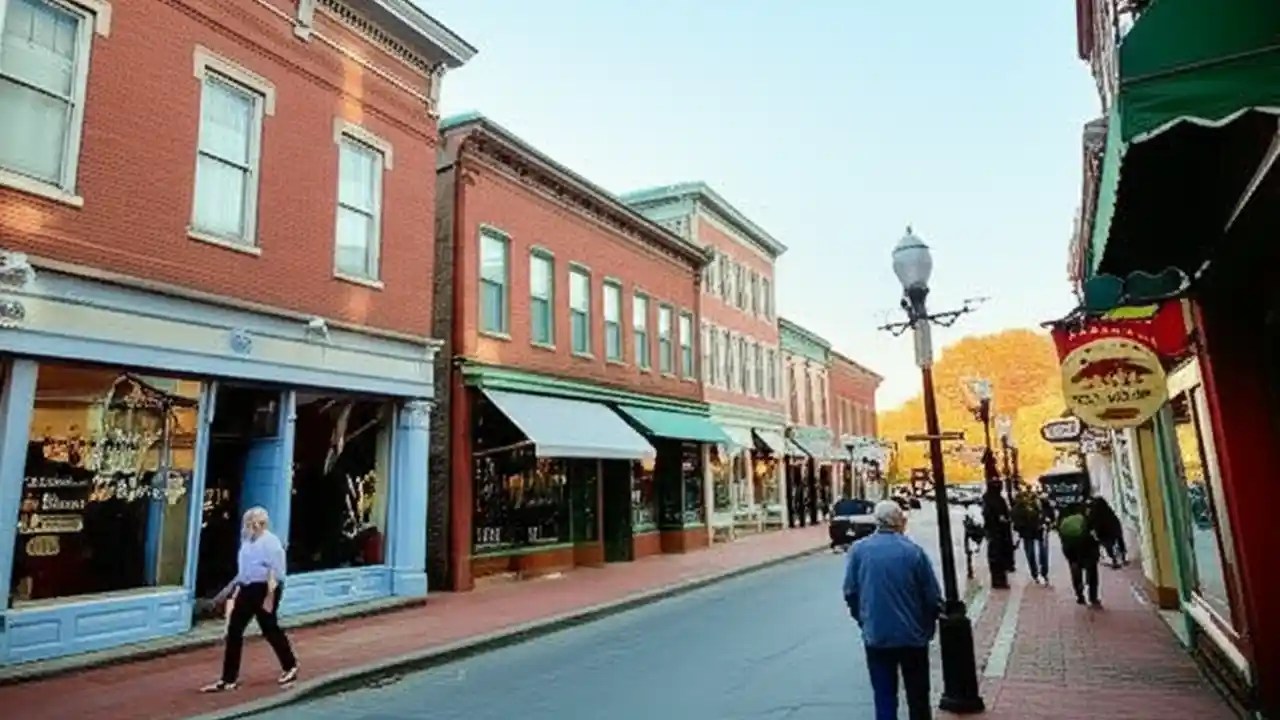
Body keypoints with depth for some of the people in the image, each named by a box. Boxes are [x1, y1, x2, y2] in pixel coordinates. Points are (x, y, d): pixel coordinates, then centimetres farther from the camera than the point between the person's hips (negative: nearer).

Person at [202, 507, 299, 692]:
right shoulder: (247, 541, 9)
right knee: (234, 630, 3)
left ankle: (290, 667, 25)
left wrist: (270, 597, -23)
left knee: (270, 630, 6)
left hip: (264, 590, -8)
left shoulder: (271, 542, -16)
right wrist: (235, 589, 19)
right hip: (248, 589, 8)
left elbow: (275, 573, -20)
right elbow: (244, 569, 19)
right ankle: (229, 679, 12)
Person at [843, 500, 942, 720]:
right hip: (912, 636, 0)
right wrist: (927, 628, 13)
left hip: (876, 636, 0)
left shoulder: (858, 550, -6)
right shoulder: (914, 551, -11)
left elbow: (850, 593, -1)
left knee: (884, 697, 10)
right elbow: (933, 598, -5)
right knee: (917, 697, 18)